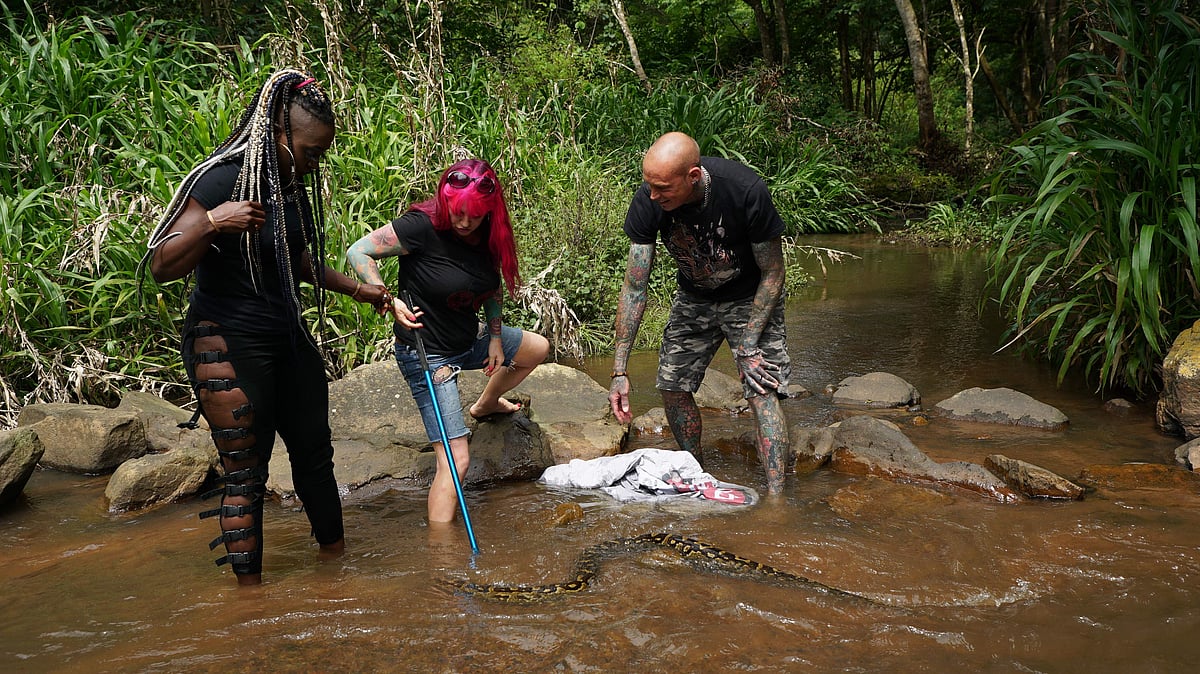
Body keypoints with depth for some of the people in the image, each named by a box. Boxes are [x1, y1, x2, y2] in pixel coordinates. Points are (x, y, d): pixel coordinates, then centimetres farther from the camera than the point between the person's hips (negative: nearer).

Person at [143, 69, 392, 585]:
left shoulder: (293, 185, 9)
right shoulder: (222, 180, -16)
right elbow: (162, 267, -19)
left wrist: (356, 290, 23)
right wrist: (211, 222, -33)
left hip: (288, 340, 8)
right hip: (228, 345, -8)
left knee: (314, 451, 13)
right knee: (245, 471, -1)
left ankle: (334, 555, 29)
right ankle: (250, 587, 13)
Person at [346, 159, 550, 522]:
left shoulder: (487, 234, -4)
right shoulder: (423, 227, -25)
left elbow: (492, 288, 12)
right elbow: (357, 252, -20)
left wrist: (495, 338, 7)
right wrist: (388, 301, -30)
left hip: (469, 340, 8)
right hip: (427, 354, -8)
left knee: (538, 348, 29)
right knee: (455, 460, -13)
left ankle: (485, 405, 49)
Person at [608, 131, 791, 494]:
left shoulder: (746, 190, -34)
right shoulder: (647, 202, -25)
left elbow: (772, 274, -20)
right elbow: (634, 287, -17)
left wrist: (747, 346, -21)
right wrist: (619, 371, -20)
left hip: (751, 300, -4)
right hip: (694, 298, 4)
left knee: (762, 393, -15)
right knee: (673, 386, 3)